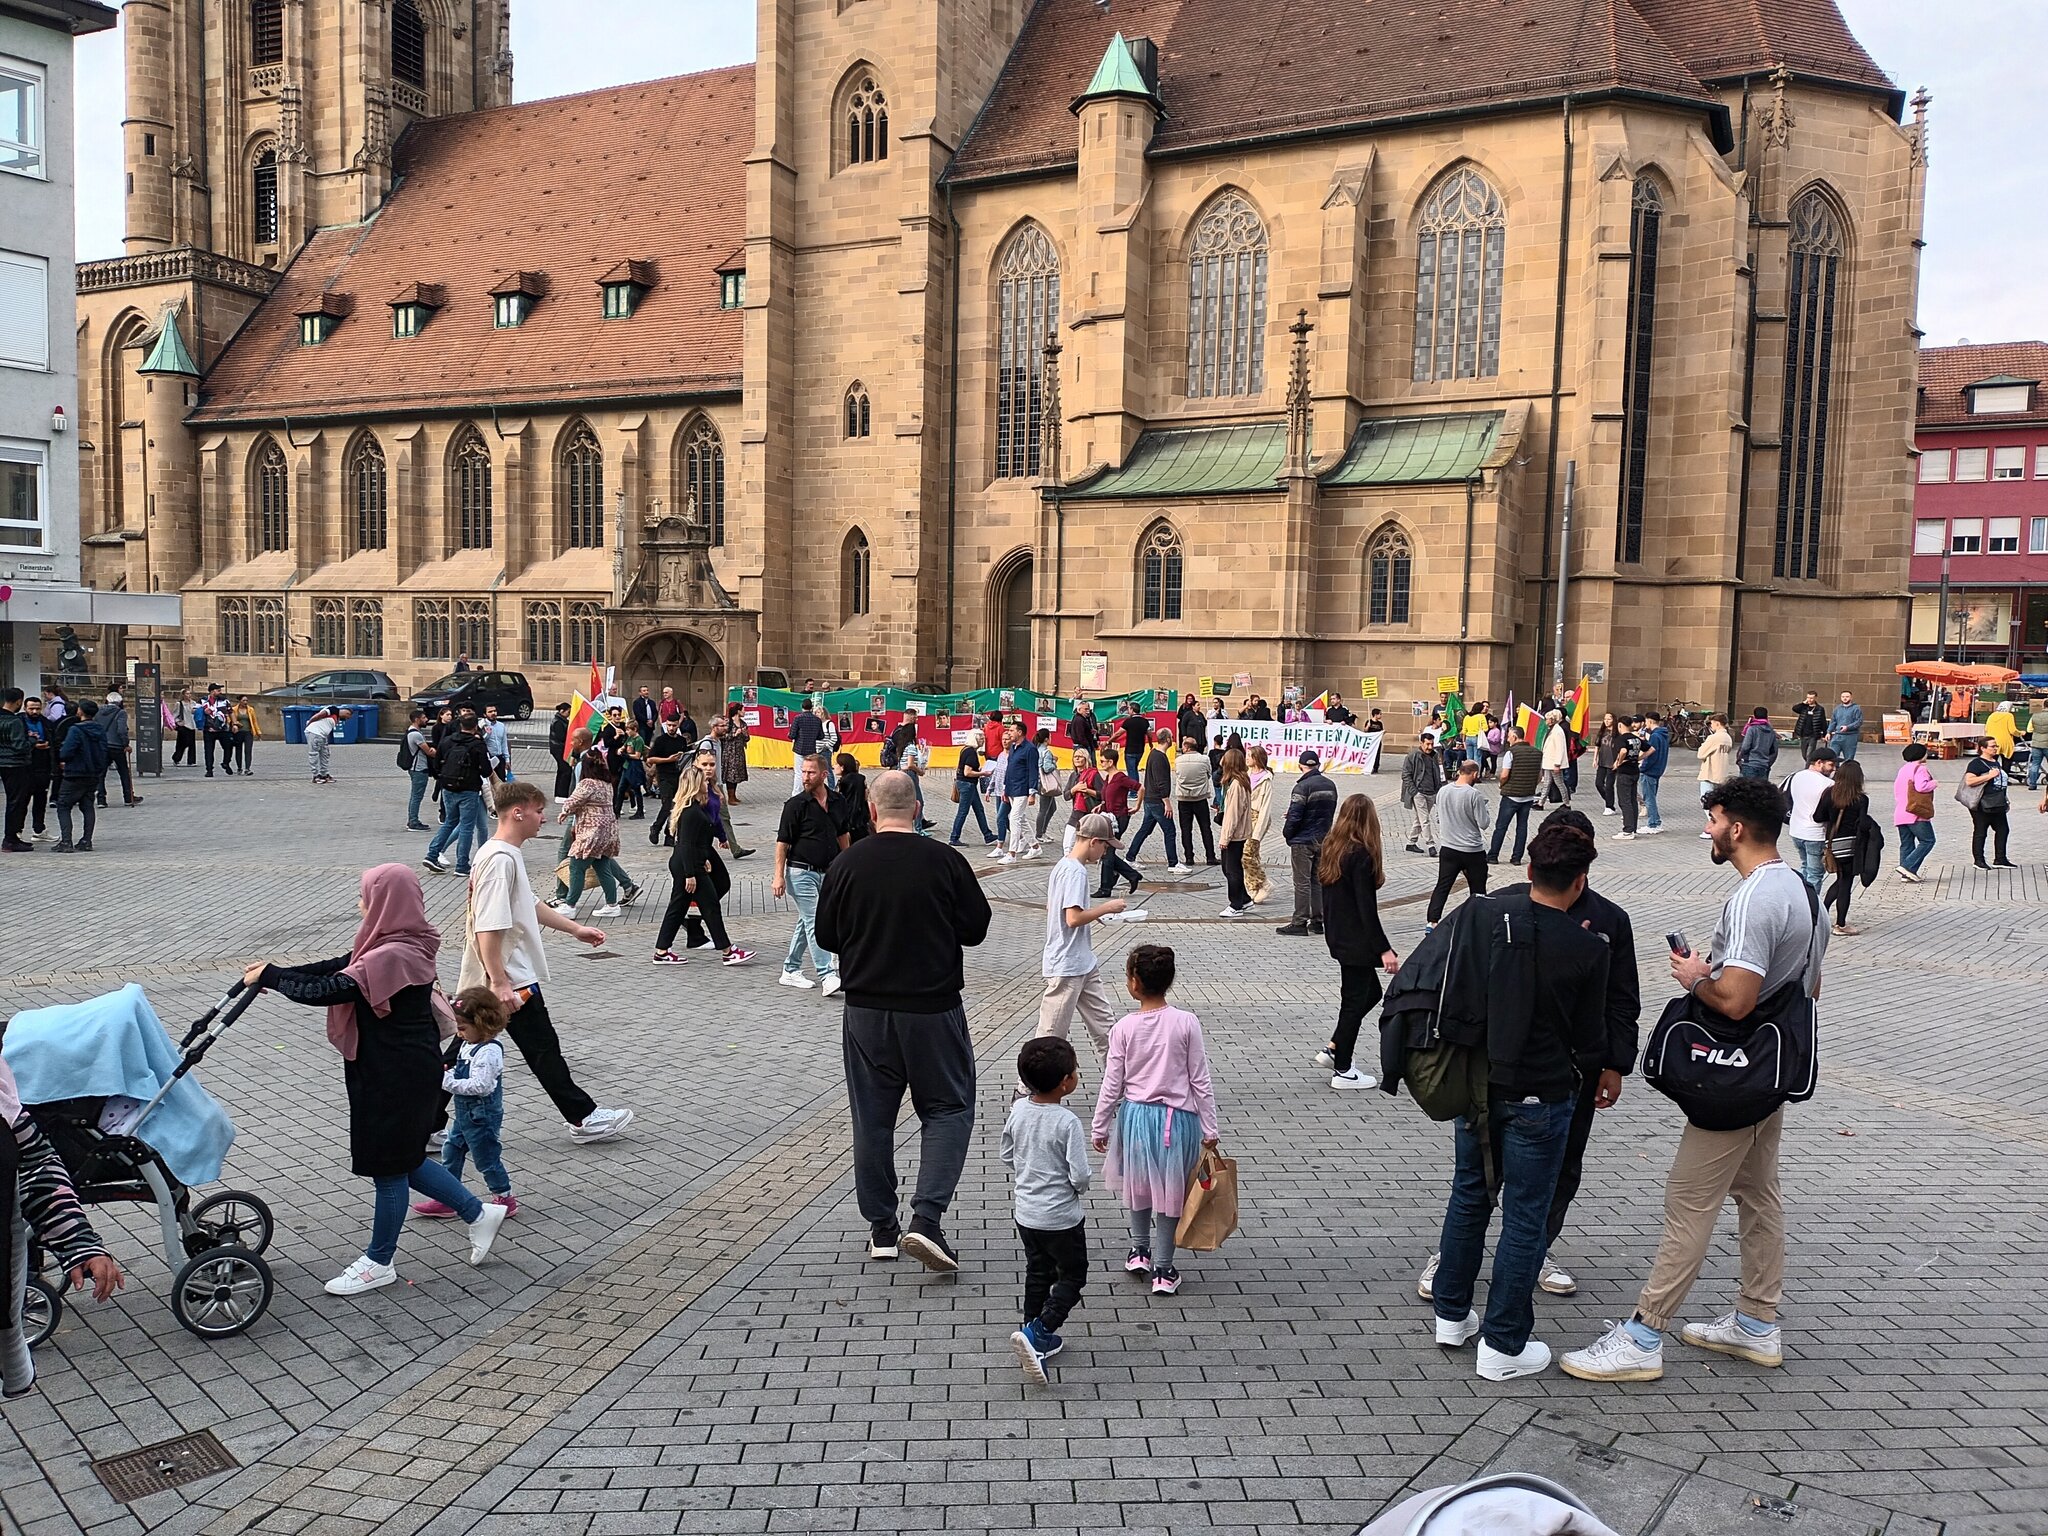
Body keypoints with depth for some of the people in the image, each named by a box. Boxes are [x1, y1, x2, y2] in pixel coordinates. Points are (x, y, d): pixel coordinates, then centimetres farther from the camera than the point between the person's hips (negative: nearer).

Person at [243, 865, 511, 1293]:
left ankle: (379, 1262, 25)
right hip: (408, 1068, 10)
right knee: (404, 1159, 21)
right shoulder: (406, 945, 5)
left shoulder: (391, 957, -26)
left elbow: (327, 991, -27)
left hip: (395, 1076, -10)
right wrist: (276, 974, 6)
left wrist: (270, 977, -13)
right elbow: (339, 967, 11)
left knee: (389, 1165, 8)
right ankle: (479, 1213, 30)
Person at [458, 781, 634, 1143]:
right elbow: (489, 928, -27)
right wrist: (501, 983, -29)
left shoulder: (506, 855, 13)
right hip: (512, 980, -10)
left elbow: (528, 904, 25)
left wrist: (575, 929, 27)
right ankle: (584, 1117, 13)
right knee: (544, 1049, 2)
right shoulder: (501, 859, -21)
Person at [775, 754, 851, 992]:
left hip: (827, 872, 6)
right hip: (801, 872, -6)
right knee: (815, 923, -11)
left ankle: (790, 970, 27)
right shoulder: (796, 804, -10)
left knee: (806, 923, 15)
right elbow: (782, 842, -9)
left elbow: (842, 835, 19)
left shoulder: (838, 802, 4)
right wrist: (779, 876, -14)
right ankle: (826, 975, -14)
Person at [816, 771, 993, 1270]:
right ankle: (926, 1220, -5)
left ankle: (881, 1229, 20)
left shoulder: (846, 864, -5)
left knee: (871, 1117, 13)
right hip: (933, 1007, -2)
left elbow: (827, 936, 5)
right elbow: (976, 929, -1)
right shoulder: (944, 861, -9)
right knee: (948, 1109, 9)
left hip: (866, 1009, 2)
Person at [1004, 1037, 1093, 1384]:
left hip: (1026, 1212, 6)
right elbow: (1080, 1176, -24)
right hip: (1061, 1217, -6)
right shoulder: (1067, 1122, -25)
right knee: (1072, 1277, 12)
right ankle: (1036, 1332, -3)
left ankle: (1038, 1341, 31)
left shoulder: (1018, 1111, -6)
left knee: (1037, 1274, 21)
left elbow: (1007, 1158, 6)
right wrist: (1084, 1182, -2)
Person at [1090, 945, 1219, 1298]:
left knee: (1138, 1186, 23)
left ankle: (1140, 1250, 35)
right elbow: (1200, 1081, -7)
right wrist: (1209, 1128, 1)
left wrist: (1099, 1127, 5)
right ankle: (1162, 1270, 17)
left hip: (1135, 1115, 1)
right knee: (1169, 1192, 12)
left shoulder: (1124, 1027, -10)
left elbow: (1112, 1084, -6)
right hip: (1178, 1118, -1)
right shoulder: (1186, 1023, -11)